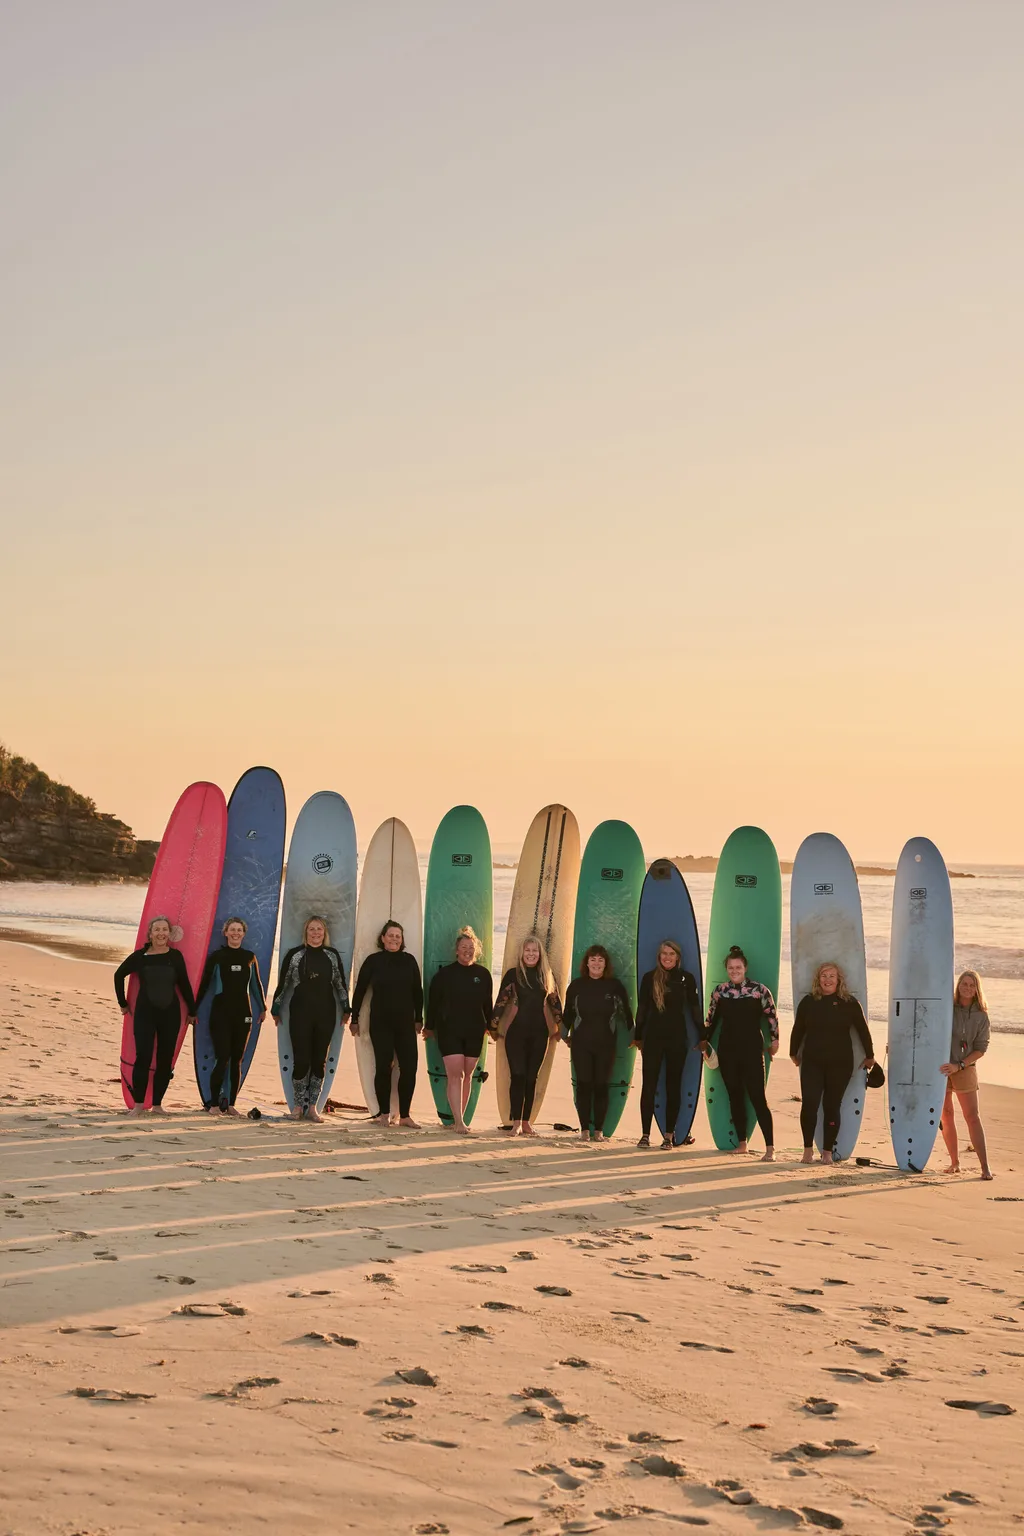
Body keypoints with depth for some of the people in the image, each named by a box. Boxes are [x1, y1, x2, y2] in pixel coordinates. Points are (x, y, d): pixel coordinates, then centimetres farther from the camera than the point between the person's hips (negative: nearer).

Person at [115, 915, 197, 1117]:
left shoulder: (175, 956, 1)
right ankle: (138, 1103, 0)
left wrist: (192, 1011, 11)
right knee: (143, 1057, -9)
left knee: (165, 1060, 4)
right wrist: (123, 1003, 13)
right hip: (145, 1013, -2)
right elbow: (119, 976, 12)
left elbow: (184, 985, 8)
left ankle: (157, 1104, 14)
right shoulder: (140, 956, -2)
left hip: (170, 1014, 2)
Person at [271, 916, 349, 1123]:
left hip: (325, 1014, 2)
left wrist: (346, 1009, 11)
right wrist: (275, 1009, 6)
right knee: (301, 1060, -5)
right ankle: (298, 1105, 8)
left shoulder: (332, 955, 6)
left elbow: (340, 984, 11)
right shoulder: (294, 954, 0)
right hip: (300, 1014, -2)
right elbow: (283, 984, 4)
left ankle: (312, 1107, 11)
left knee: (319, 1061, 4)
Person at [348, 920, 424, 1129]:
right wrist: (354, 1019, 4)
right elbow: (360, 990, 4)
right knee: (383, 1067, 0)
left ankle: (405, 1115, 2)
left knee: (409, 1066, -6)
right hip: (380, 1023, -2)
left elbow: (417, 991, 11)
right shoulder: (373, 961, 0)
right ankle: (384, 1113, 12)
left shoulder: (409, 960, 6)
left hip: (405, 1023, 2)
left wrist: (418, 1019, 10)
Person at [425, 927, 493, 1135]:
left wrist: (490, 1026, 15)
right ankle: (459, 1122, -15)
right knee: (455, 1075, -11)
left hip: (474, 1032, 3)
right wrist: (430, 1027, 6)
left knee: (467, 1076, 8)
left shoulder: (483, 974, 6)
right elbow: (433, 1002, 4)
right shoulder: (445, 974, -1)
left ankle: (460, 1119, 18)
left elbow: (487, 1004, 14)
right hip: (449, 1030, -3)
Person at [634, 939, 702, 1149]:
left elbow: (694, 1008, 5)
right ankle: (645, 1134, 2)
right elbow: (642, 1008, 7)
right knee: (649, 1085, -1)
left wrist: (702, 1036, 3)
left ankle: (669, 1134, 10)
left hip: (677, 1038, 0)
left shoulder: (686, 979, 2)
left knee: (673, 1085, 5)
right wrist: (638, 1036, 7)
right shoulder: (650, 978, 2)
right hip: (653, 1037, 0)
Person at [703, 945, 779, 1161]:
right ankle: (742, 1143, 18)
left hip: (752, 1050, -4)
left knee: (758, 1097, -10)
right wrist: (705, 1041, 17)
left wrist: (774, 1039, 4)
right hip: (727, 1051, 4)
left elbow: (771, 1015, 2)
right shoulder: (720, 990, 5)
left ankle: (770, 1148, -12)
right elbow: (711, 1017, 14)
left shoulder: (759, 990, -5)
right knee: (735, 1097, 8)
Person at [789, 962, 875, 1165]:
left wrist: (869, 1056, 11)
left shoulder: (849, 1003, -2)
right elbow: (798, 1029, 13)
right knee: (809, 1104, -10)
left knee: (832, 1106, 3)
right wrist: (794, 1053, 19)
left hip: (840, 1064, -1)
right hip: (812, 1062, 1)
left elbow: (863, 1030, 6)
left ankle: (828, 1151, 14)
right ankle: (808, 1149, 3)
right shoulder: (808, 1002, 2)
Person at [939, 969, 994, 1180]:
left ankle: (985, 1167, -9)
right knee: (945, 1116, 6)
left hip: (965, 1070, -1)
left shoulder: (981, 1016, 0)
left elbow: (981, 1048, -3)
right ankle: (954, 1162, 16)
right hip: (939, 1068, 1)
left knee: (973, 1117, -6)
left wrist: (958, 1066, -14)